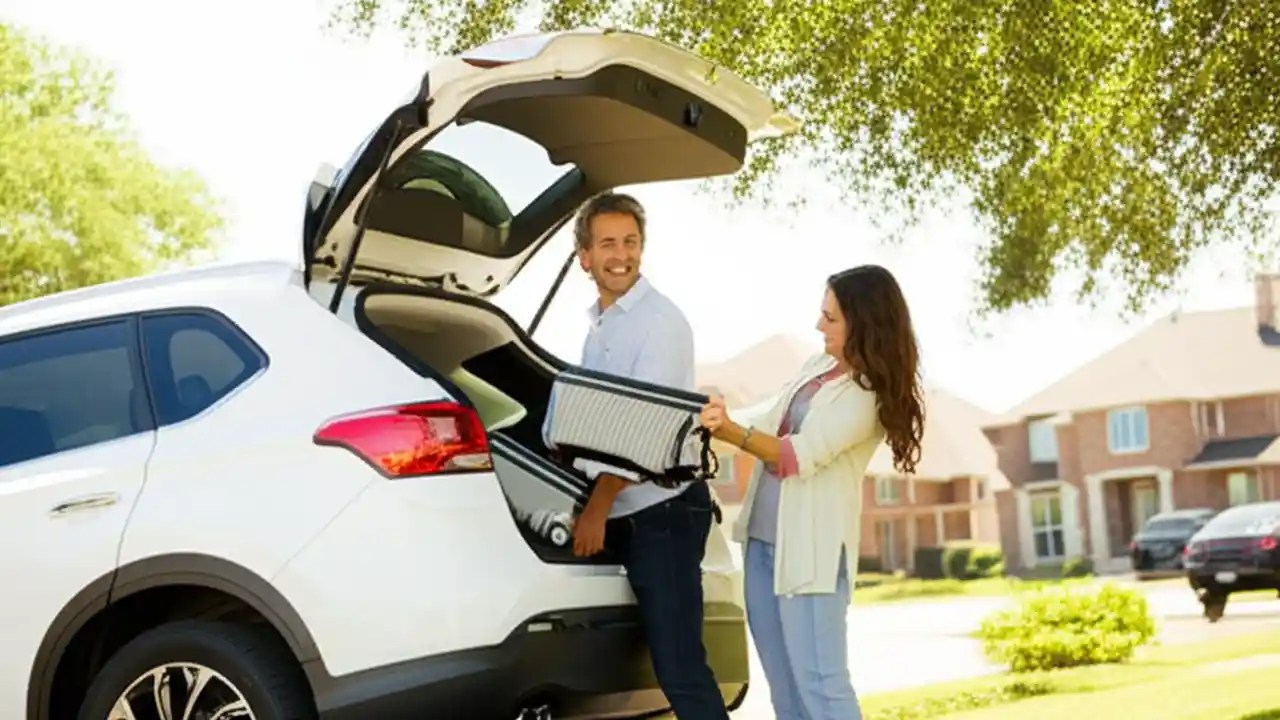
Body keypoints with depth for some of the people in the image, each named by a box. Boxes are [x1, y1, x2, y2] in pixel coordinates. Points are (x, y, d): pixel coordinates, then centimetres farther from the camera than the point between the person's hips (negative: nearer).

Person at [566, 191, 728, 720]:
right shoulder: (598, 325, 15)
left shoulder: (660, 321, -10)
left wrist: (597, 509, -19)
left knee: (679, 666, -9)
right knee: (671, 664, 10)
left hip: (662, 514, -8)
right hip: (624, 516, 8)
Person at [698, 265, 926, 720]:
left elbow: (801, 455, -20)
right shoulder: (819, 366, 12)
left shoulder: (868, 394, -12)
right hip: (762, 538, 8)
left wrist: (732, 432, -30)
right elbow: (772, 430, 19)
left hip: (809, 548, -8)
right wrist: (723, 423, 2)